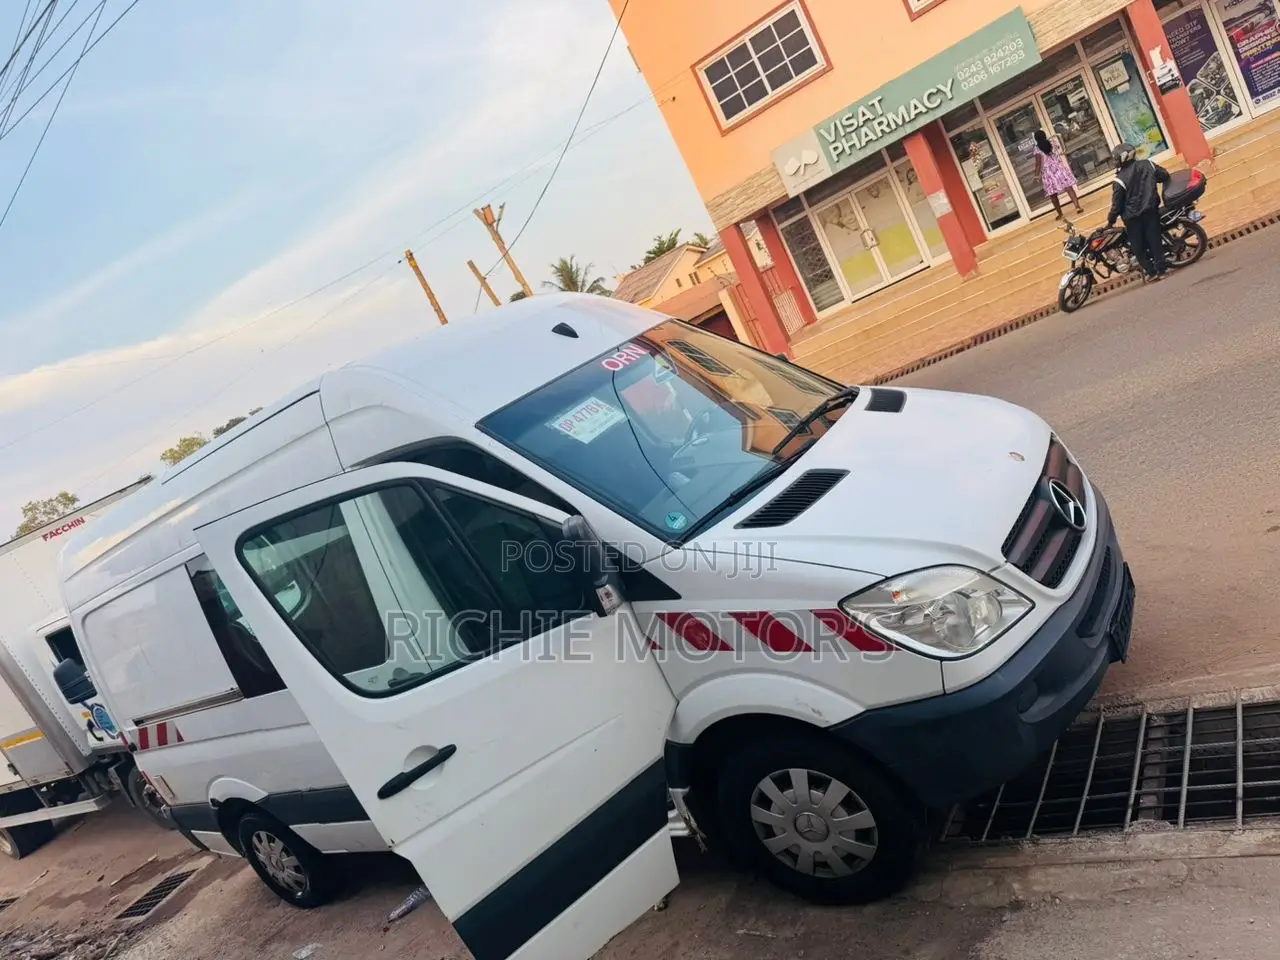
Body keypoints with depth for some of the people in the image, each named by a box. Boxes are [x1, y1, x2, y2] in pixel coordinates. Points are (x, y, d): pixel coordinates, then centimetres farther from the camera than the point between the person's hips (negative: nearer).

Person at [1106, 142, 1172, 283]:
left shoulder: (1119, 180, -16)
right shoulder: (1147, 165, -2)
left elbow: (1117, 204, -14)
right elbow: (1165, 176, 7)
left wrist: (1111, 221, -2)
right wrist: (1165, 193, 25)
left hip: (1132, 217, -4)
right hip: (1151, 210, 4)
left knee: (1138, 246, 8)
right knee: (1154, 239, 12)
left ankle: (1151, 272, 8)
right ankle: (1161, 267, 13)